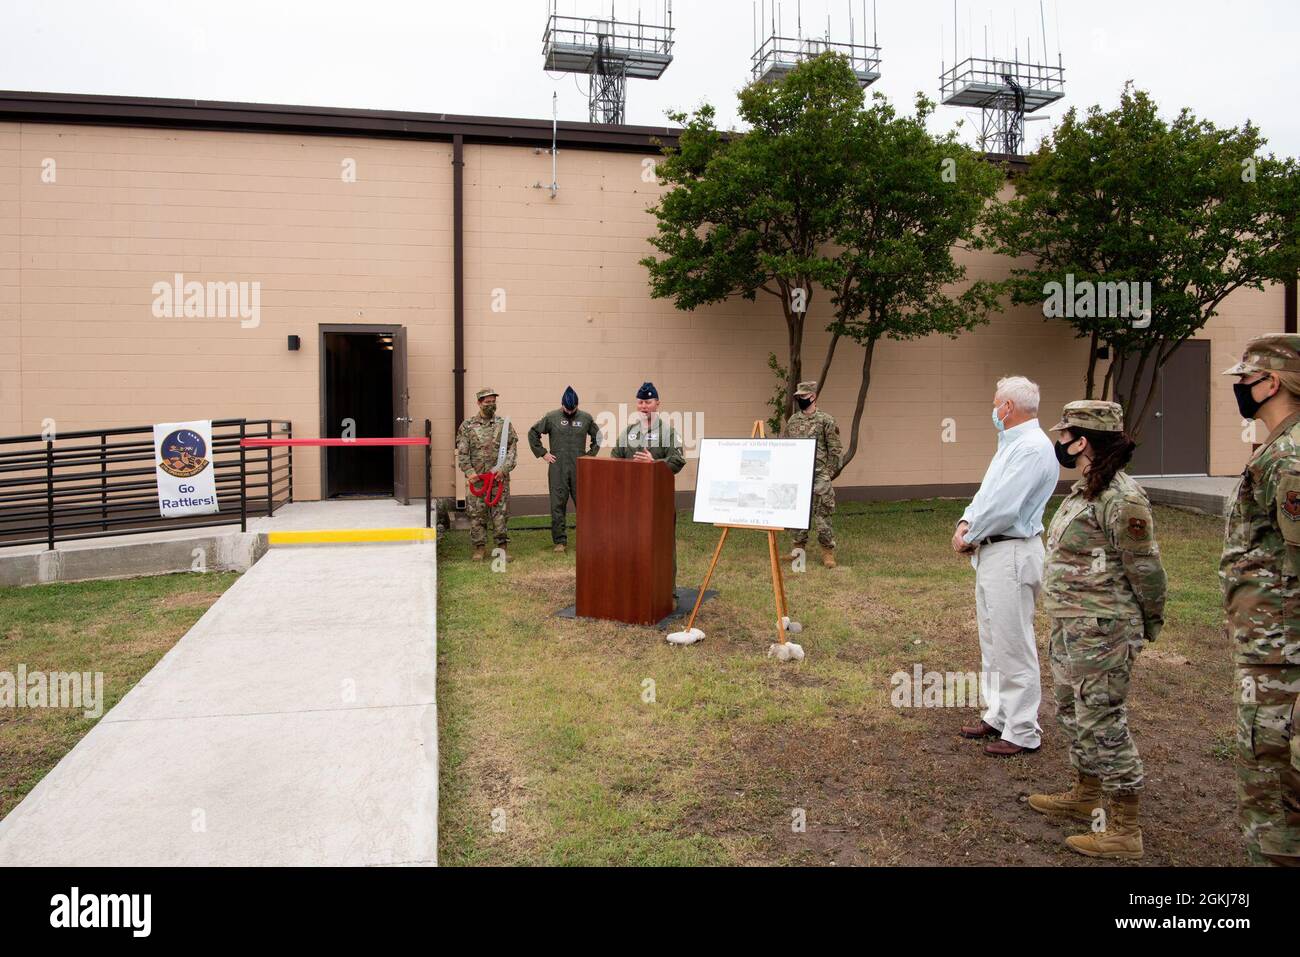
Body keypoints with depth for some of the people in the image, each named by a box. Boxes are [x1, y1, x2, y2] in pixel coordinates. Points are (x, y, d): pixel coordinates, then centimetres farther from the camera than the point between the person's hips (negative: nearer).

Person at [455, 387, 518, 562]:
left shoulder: (504, 424, 6)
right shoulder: (467, 425, 4)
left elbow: (512, 448, 2)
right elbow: (462, 452, 1)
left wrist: (504, 468, -10)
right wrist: (469, 472, -10)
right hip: (476, 477, 0)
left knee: (500, 513, 1)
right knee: (477, 514, 3)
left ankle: (502, 547, 8)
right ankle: (479, 548, 12)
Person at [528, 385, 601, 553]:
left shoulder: (586, 418, 6)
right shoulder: (551, 417, 1)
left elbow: (597, 437, 19)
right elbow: (532, 433, 8)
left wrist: (590, 454, 8)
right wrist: (543, 453, 3)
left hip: (579, 469, 1)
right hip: (557, 469, -1)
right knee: (558, 505, 0)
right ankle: (559, 541, 7)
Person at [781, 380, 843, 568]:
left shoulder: (826, 420, -6)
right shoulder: (792, 420, 9)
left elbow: (835, 450, -4)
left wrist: (830, 472, -7)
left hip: (818, 476, -5)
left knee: (822, 515, -3)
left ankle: (828, 552, 6)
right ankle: (799, 548, 20)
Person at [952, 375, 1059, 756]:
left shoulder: (1032, 447, -18)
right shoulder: (1010, 444, 16)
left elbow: (1003, 505, -23)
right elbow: (986, 493, 18)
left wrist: (969, 537, -10)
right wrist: (966, 522, 0)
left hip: (1012, 555, -11)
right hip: (991, 553, 11)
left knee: (1013, 645, -3)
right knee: (993, 640, 17)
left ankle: (1023, 732, 6)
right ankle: (1000, 716, 29)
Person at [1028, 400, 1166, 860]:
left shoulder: (1120, 499, -21)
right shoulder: (1084, 490, 9)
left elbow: (1146, 570, -15)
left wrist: (1149, 623, -3)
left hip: (1101, 632, -10)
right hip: (1070, 627, 10)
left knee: (1103, 723, -1)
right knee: (1073, 713, 22)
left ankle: (1123, 830, 13)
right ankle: (1085, 796, 40)